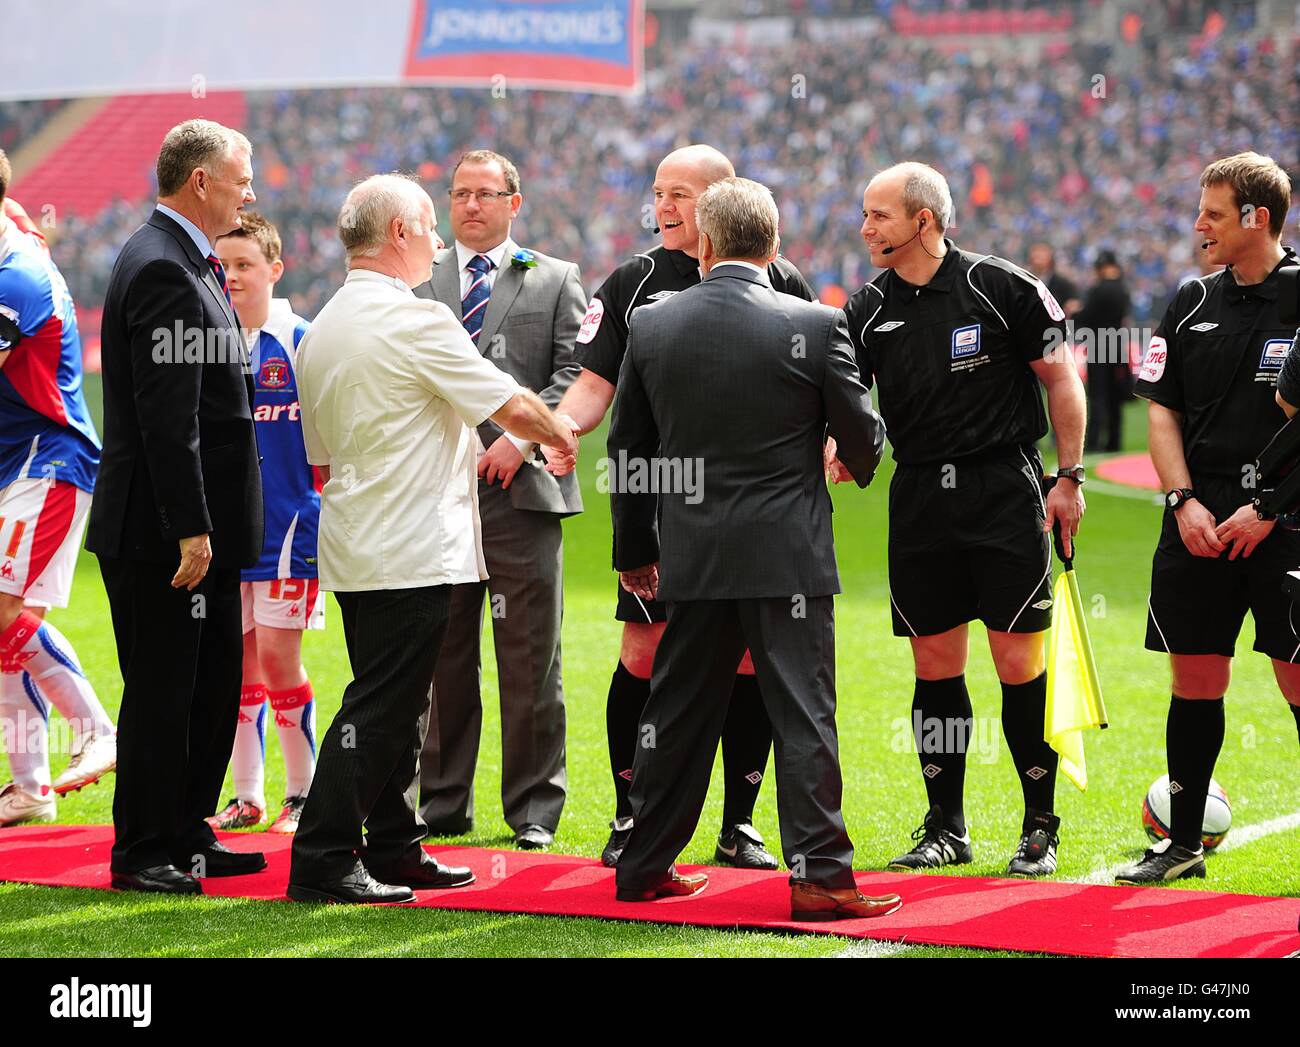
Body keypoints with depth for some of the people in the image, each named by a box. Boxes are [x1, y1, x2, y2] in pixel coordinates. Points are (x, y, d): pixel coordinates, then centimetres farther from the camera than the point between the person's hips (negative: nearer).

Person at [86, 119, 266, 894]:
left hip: (197, 530, 10)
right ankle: (143, 853, 7)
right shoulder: (163, 270, -18)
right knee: (163, 692, -2)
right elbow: (166, 417, -23)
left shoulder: (179, 261, 15)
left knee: (211, 686, 15)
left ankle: (187, 836, 24)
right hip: (161, 533, -10)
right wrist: (190, 530, -24)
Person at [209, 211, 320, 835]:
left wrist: (323, 506, -6)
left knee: (277, 654, -6)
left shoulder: (301, 343, -5)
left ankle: (302, 794, 6)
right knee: (237, 658, 8)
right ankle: (248, 796, 16)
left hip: (286, 521, -4)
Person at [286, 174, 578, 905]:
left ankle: (394, 850, 21)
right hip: (414, 549, -9)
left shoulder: (321, 331, 13)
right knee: (379, 707, -7)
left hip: (353, 544, 9)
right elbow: (513, 407, -11)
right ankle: (324, 860, -8)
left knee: (397, 705, 16)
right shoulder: (416, 320, -14)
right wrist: (562, 437, 10)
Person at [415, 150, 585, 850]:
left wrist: (522, 436, -12)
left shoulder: (555, 281, 10)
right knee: (441, 657, 5)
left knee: (530, 661, -1)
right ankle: (442, 802, 14)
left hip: (522, 486, -2)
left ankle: (533, 810, 6)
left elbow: (577, 373, -1)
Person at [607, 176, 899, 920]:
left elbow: (628, 452, 8)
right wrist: (859, 461, 23)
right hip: (789, 553, -3)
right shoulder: (817, 326, -8)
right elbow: (863, 441, -2)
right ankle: (820, 875, -2)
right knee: (803, 715, 0)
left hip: (692, 556, 3)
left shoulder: (652, 326, 1)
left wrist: (636, 551, 19)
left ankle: (645, 867, 20)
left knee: (679, 712, 12)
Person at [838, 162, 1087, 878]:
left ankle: (1041, 828, 7)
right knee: (935, 666, 6)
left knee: (1019, 663, -4)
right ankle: (946, 827, 16)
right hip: (919, 498, 4)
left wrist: (1069, 478, -1)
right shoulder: (869, 311, 4)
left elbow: (1061, 378, 1)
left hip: (1006, 494, -4)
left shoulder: (1004, 290, -7)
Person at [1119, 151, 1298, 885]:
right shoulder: (1192, 303, 11)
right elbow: (1163, 411, 13)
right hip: (1200, 520, 5)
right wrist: (1185, 501, -1)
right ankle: (1184, 844, 15)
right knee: (1195, 680, 7)